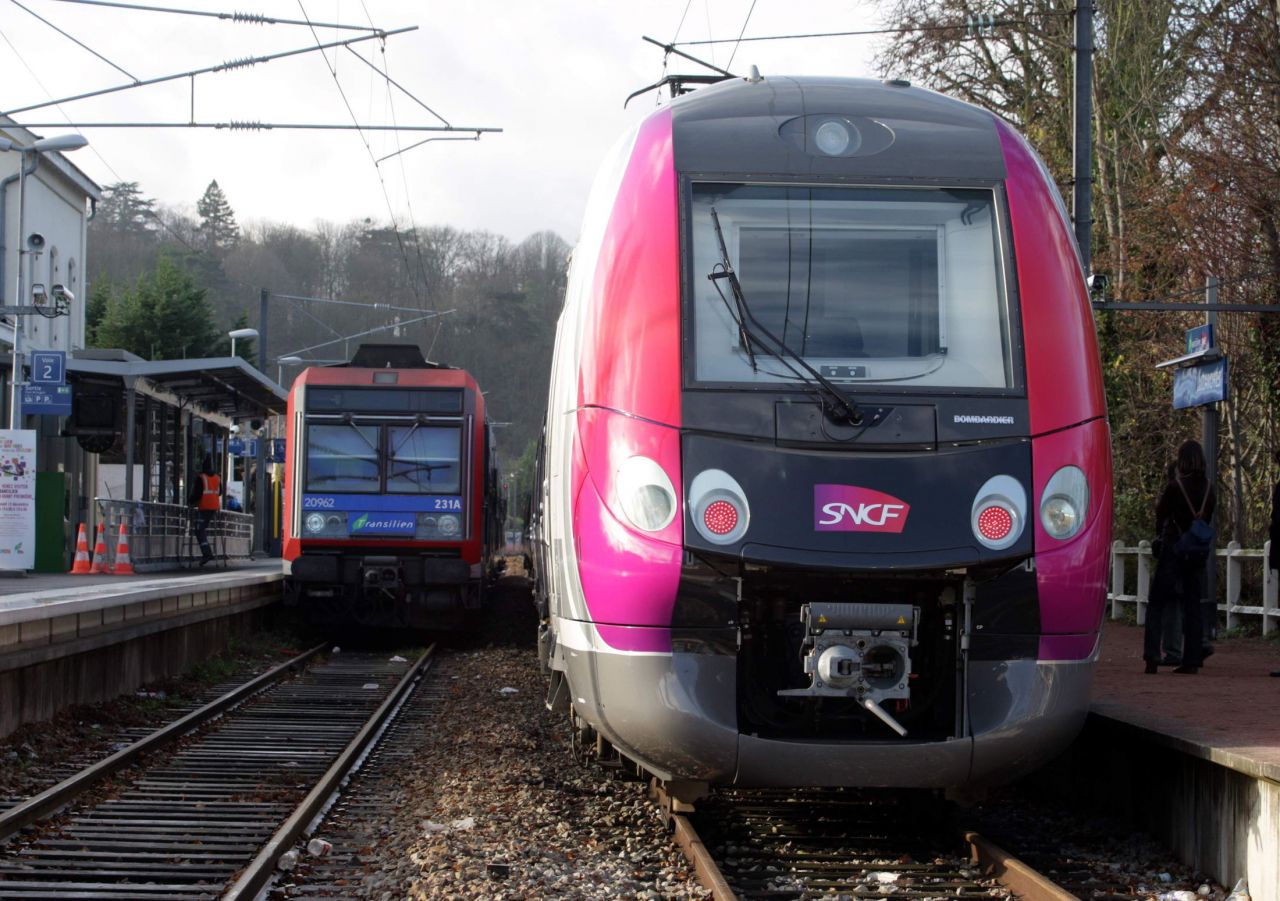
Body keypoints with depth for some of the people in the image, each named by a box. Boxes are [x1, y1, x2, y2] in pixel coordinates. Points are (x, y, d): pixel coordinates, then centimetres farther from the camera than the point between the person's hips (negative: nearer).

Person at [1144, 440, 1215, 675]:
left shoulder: (1175, 486, -13)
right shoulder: (1208, 488, 3)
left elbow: (1161, 513, -2)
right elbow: (1209, 519, 9)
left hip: (1174, 549, -5)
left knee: (1157, 603, 1)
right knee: (1193, 605, 8)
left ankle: (1152, 655, -10)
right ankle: (1192, 660, 5)